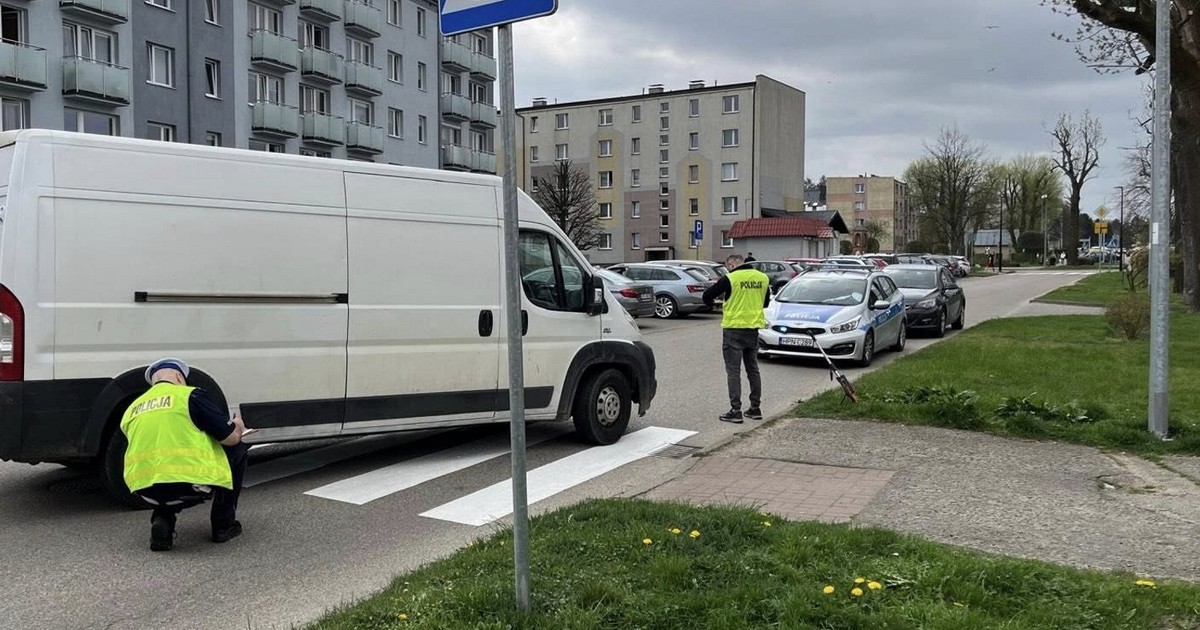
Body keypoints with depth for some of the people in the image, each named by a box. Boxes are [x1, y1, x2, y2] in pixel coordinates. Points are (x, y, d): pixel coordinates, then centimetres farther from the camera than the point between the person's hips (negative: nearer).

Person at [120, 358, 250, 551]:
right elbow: (231, 437, -1)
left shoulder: (131, 409, 19)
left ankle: (162, 519, 10)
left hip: (146, 492, 6)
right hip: (192, 486, -6)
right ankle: (224, 525, 21)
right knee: (237, 450, 21)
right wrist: (238, 427, 23)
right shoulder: (191, 395, 1)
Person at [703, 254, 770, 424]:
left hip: (734, 328, -6)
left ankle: (735, 411, -2)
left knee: (733, 371, -1)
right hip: (754, 328, 6)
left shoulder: (730, 278, -13)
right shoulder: (763, 278, 4)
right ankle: (755, 408, 20)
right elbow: (766, 302, 18)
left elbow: (707, 296, -7)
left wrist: (713, 304, 14)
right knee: (753, 369, 16)